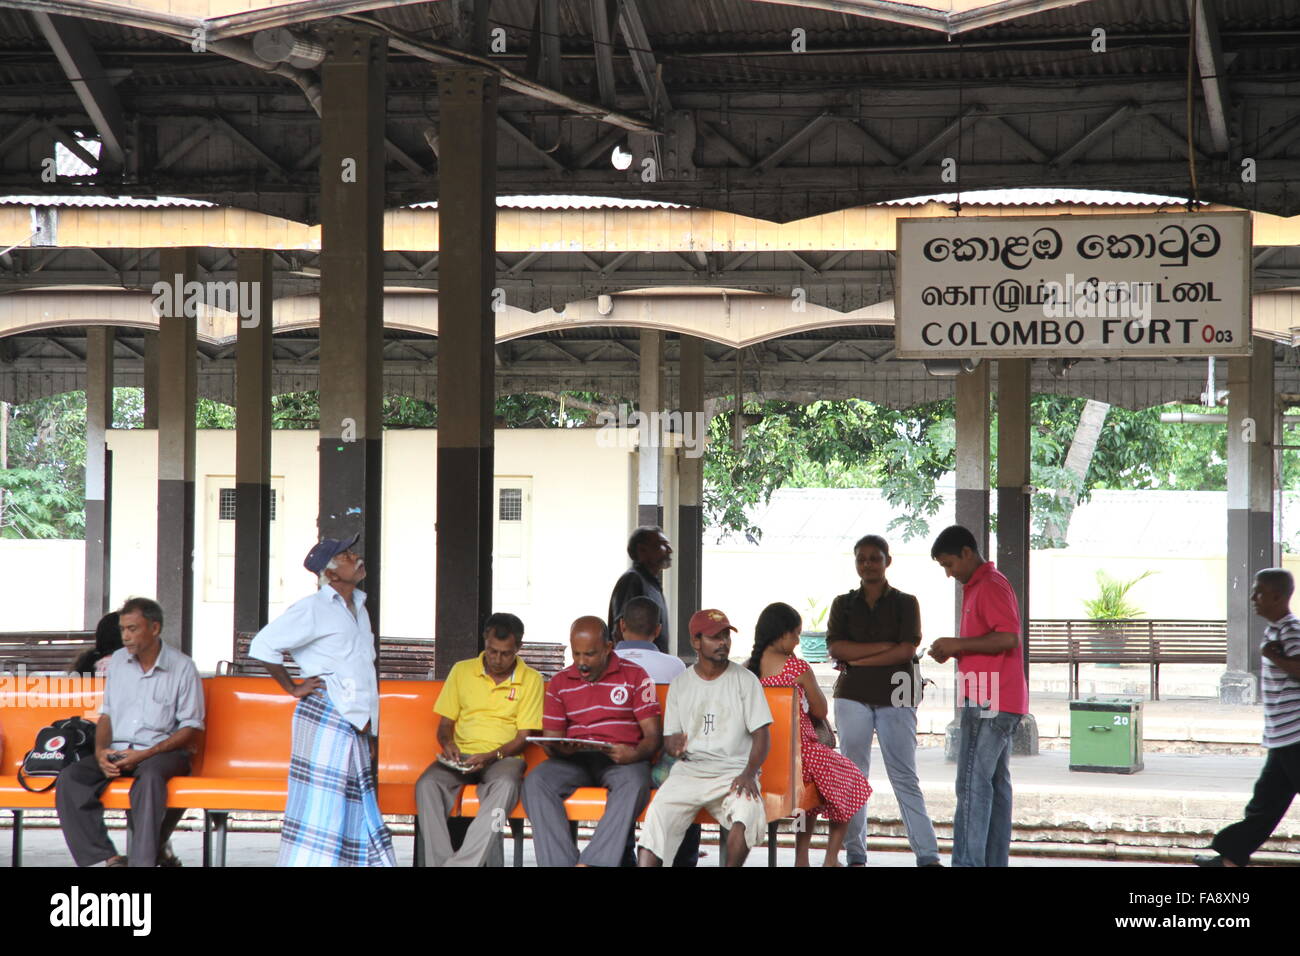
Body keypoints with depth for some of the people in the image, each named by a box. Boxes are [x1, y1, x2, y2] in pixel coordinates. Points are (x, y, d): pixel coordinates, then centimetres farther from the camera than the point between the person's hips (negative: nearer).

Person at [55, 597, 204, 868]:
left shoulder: (182, 667, -2)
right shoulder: (118, 660, 15)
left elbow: (191, 730, -5)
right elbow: (106, 715, 18)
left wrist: (145, 755, -16)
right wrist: (101, 751, -4)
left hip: (163, 752, -5)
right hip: (117, 752, 5)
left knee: (149, 776, -40)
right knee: (70, 778, -23)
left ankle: (142, 861, -42)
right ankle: (103, 859, -31)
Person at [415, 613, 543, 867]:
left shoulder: (531, 680, 5)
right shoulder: (462, 671, 12)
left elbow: (524, 738, 1)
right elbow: (445, 724, 14)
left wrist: (492, 756, -17)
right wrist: (447, 744, -10)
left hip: (504, 757, -2)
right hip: (460, 757, 3)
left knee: (505, 785, -38)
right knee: (427, 784, -30)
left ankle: (463, 862, -43)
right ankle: (439, 861, -36)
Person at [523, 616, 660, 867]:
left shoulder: (634, 676, 6)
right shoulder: (560, 683, 13)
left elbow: (653, 734, 1)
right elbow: (550, 741, 12)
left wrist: (634, 754, -21)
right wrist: (559, 749, -14)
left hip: (621, 759, -2)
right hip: (574, 760, 2)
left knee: (634, 782, -37)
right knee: (535, 781, -28)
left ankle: (592, 862, -42)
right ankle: (560, 863, -38)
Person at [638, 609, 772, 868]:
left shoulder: (745, 680, 7)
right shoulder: (680, 685, 14)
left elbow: (761, 734, 1)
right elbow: (668, 738, 15)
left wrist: (749, 774, -17)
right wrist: (673, 745, -12)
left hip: (733, 772, -2)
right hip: (688, 769, 2)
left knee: (748, 808, -35)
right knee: (657, 815, -25)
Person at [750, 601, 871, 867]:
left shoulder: (749, 668, 2)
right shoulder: (798, 668, -15)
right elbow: (821, 712, -6)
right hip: (799, 753, -6)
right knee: (849, 778, 21)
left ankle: (801, 858, 29)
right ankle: (831, 858, 17)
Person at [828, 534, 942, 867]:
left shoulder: (905, 603, 7)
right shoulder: (843, 604, 11)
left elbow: (907, 650, -7)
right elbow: (836, 648, -3)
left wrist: (858, 659, -9)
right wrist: (884, 646, -10)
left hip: (895, 697, -2)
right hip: (852, 696, 2)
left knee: (905, 776, -6)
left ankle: (928, 855, -8)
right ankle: (855, 855, 5)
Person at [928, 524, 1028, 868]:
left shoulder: (991, 585, -11)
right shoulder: (978, 587, 21)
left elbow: (1008, 637, -23)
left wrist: (958, 644, -16)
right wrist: (954, 652, 12)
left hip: (987, 703, -11)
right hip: (999, 704, 11)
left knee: (972, 785, -11)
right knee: (996, 785, 9)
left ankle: (967, 862, -13)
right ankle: (994, 862, 11)